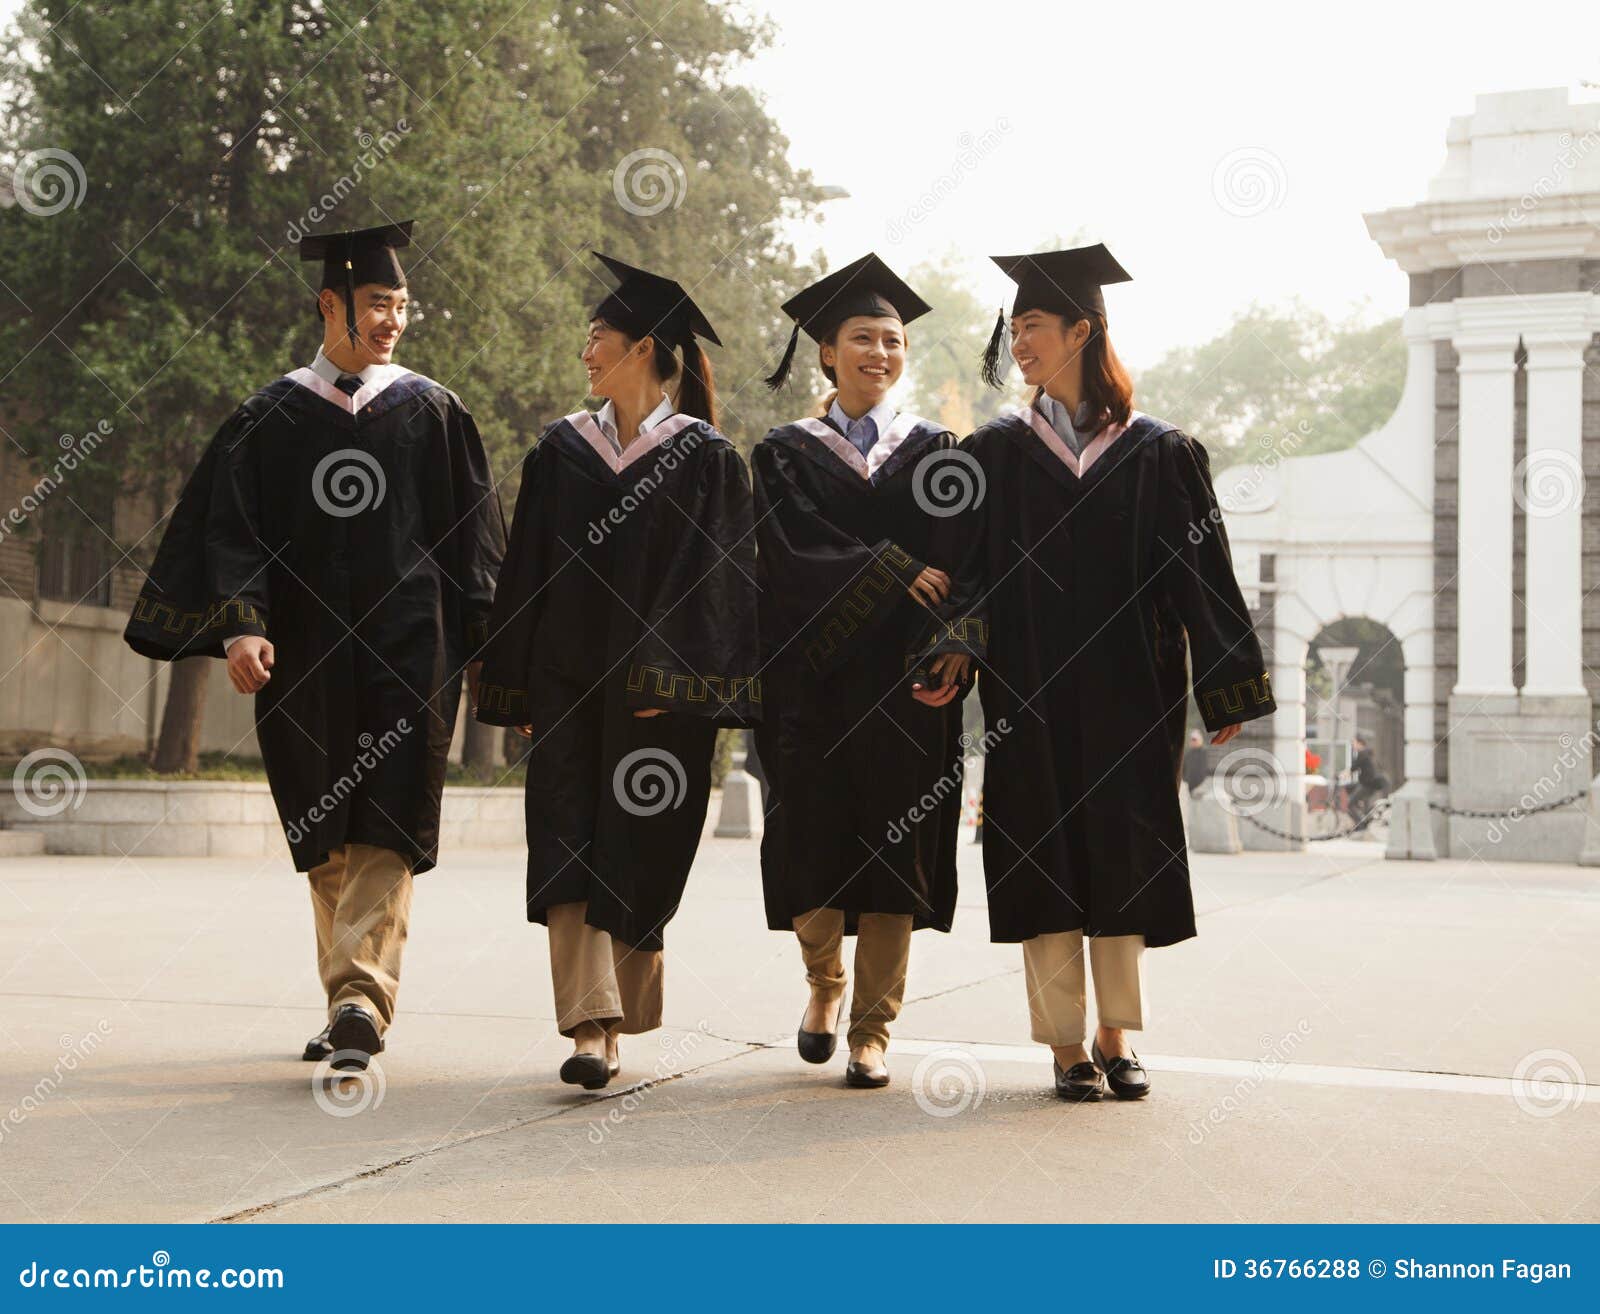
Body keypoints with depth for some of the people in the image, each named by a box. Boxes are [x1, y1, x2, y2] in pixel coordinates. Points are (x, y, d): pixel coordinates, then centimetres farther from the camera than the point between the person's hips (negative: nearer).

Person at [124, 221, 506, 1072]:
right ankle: (354, 999, 20)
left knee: (384, 826, -10)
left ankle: (360, 994, -16)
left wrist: (485, 647, 1)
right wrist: (240, 626, -14)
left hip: (408, 649, -2)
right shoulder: (272, 417, 6)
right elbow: (232, 531, 1)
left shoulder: (431, 413, 6)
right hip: (305, 653, 2)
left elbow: (472, 535, 6)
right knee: (326, 837, 9)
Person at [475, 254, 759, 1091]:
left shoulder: (705, 456, 1)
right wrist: (520, 692, 7)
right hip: (567, 678, 3)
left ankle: (617, 1015, 19)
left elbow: (717, 576, -4)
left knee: (637, 855, 3)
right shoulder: (560, 450, 12)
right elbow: (526, 571, 12)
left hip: (661, 687, -3)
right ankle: (589, 1028, -14)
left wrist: (673, 678, -14)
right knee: (569, 846, -9)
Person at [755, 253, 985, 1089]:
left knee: (893, 849, -2)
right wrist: (894, 572, -17)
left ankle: (872, 1031, 7)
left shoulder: (935, 452, 11)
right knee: (810, 842, -2)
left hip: (906, 676, 0)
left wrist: (954, 641, -16)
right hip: (814, 674, 0)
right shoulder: (787, 454, 9)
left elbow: (960, 560, 0)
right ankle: (825, 982, 26)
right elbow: (797, 547, -7)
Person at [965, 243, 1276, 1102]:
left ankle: (1118, 1038, 15)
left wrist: (1225, 691, -3)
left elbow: (1203, 574, 1)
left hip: (1127, 691, 0)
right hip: (1030, 689, 1)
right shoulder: (996, 453, 5)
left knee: (1121, 856, 4)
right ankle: (1066, 1043, 9)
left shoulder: (1158, 452, 2)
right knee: (1045, 855, 1)